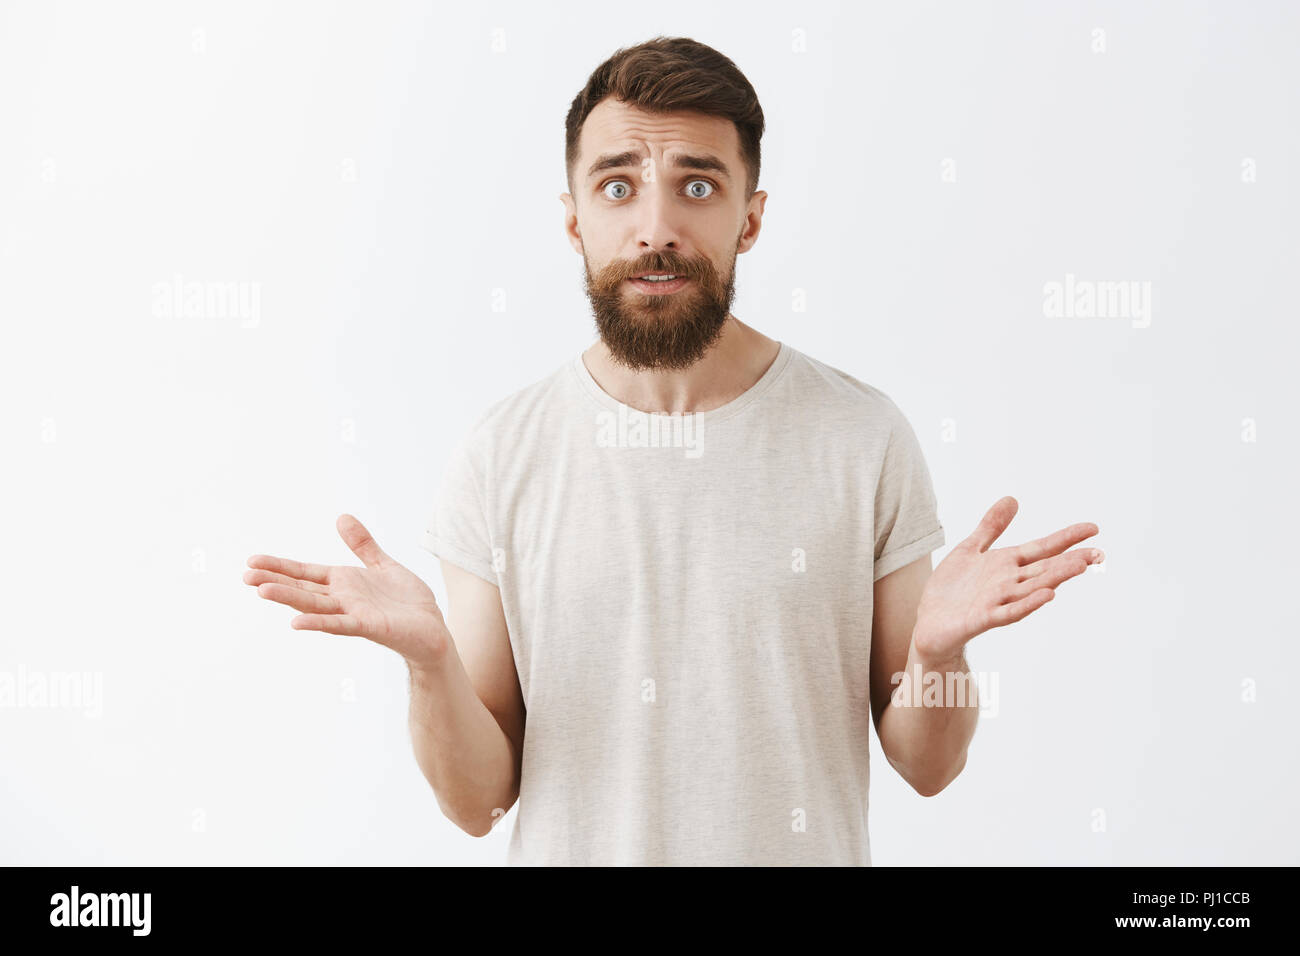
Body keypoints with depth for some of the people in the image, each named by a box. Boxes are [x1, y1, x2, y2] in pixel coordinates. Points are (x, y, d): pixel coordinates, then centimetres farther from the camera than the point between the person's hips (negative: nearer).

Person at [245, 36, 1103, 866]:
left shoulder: (865, 437, -12)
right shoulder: (501, 455, -10)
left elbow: (927, 766, -5)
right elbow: (479, 799, -8)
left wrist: (938, 651, -24)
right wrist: (428, 657, -25)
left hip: (809, 852, 0)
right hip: (573, 852, 1)